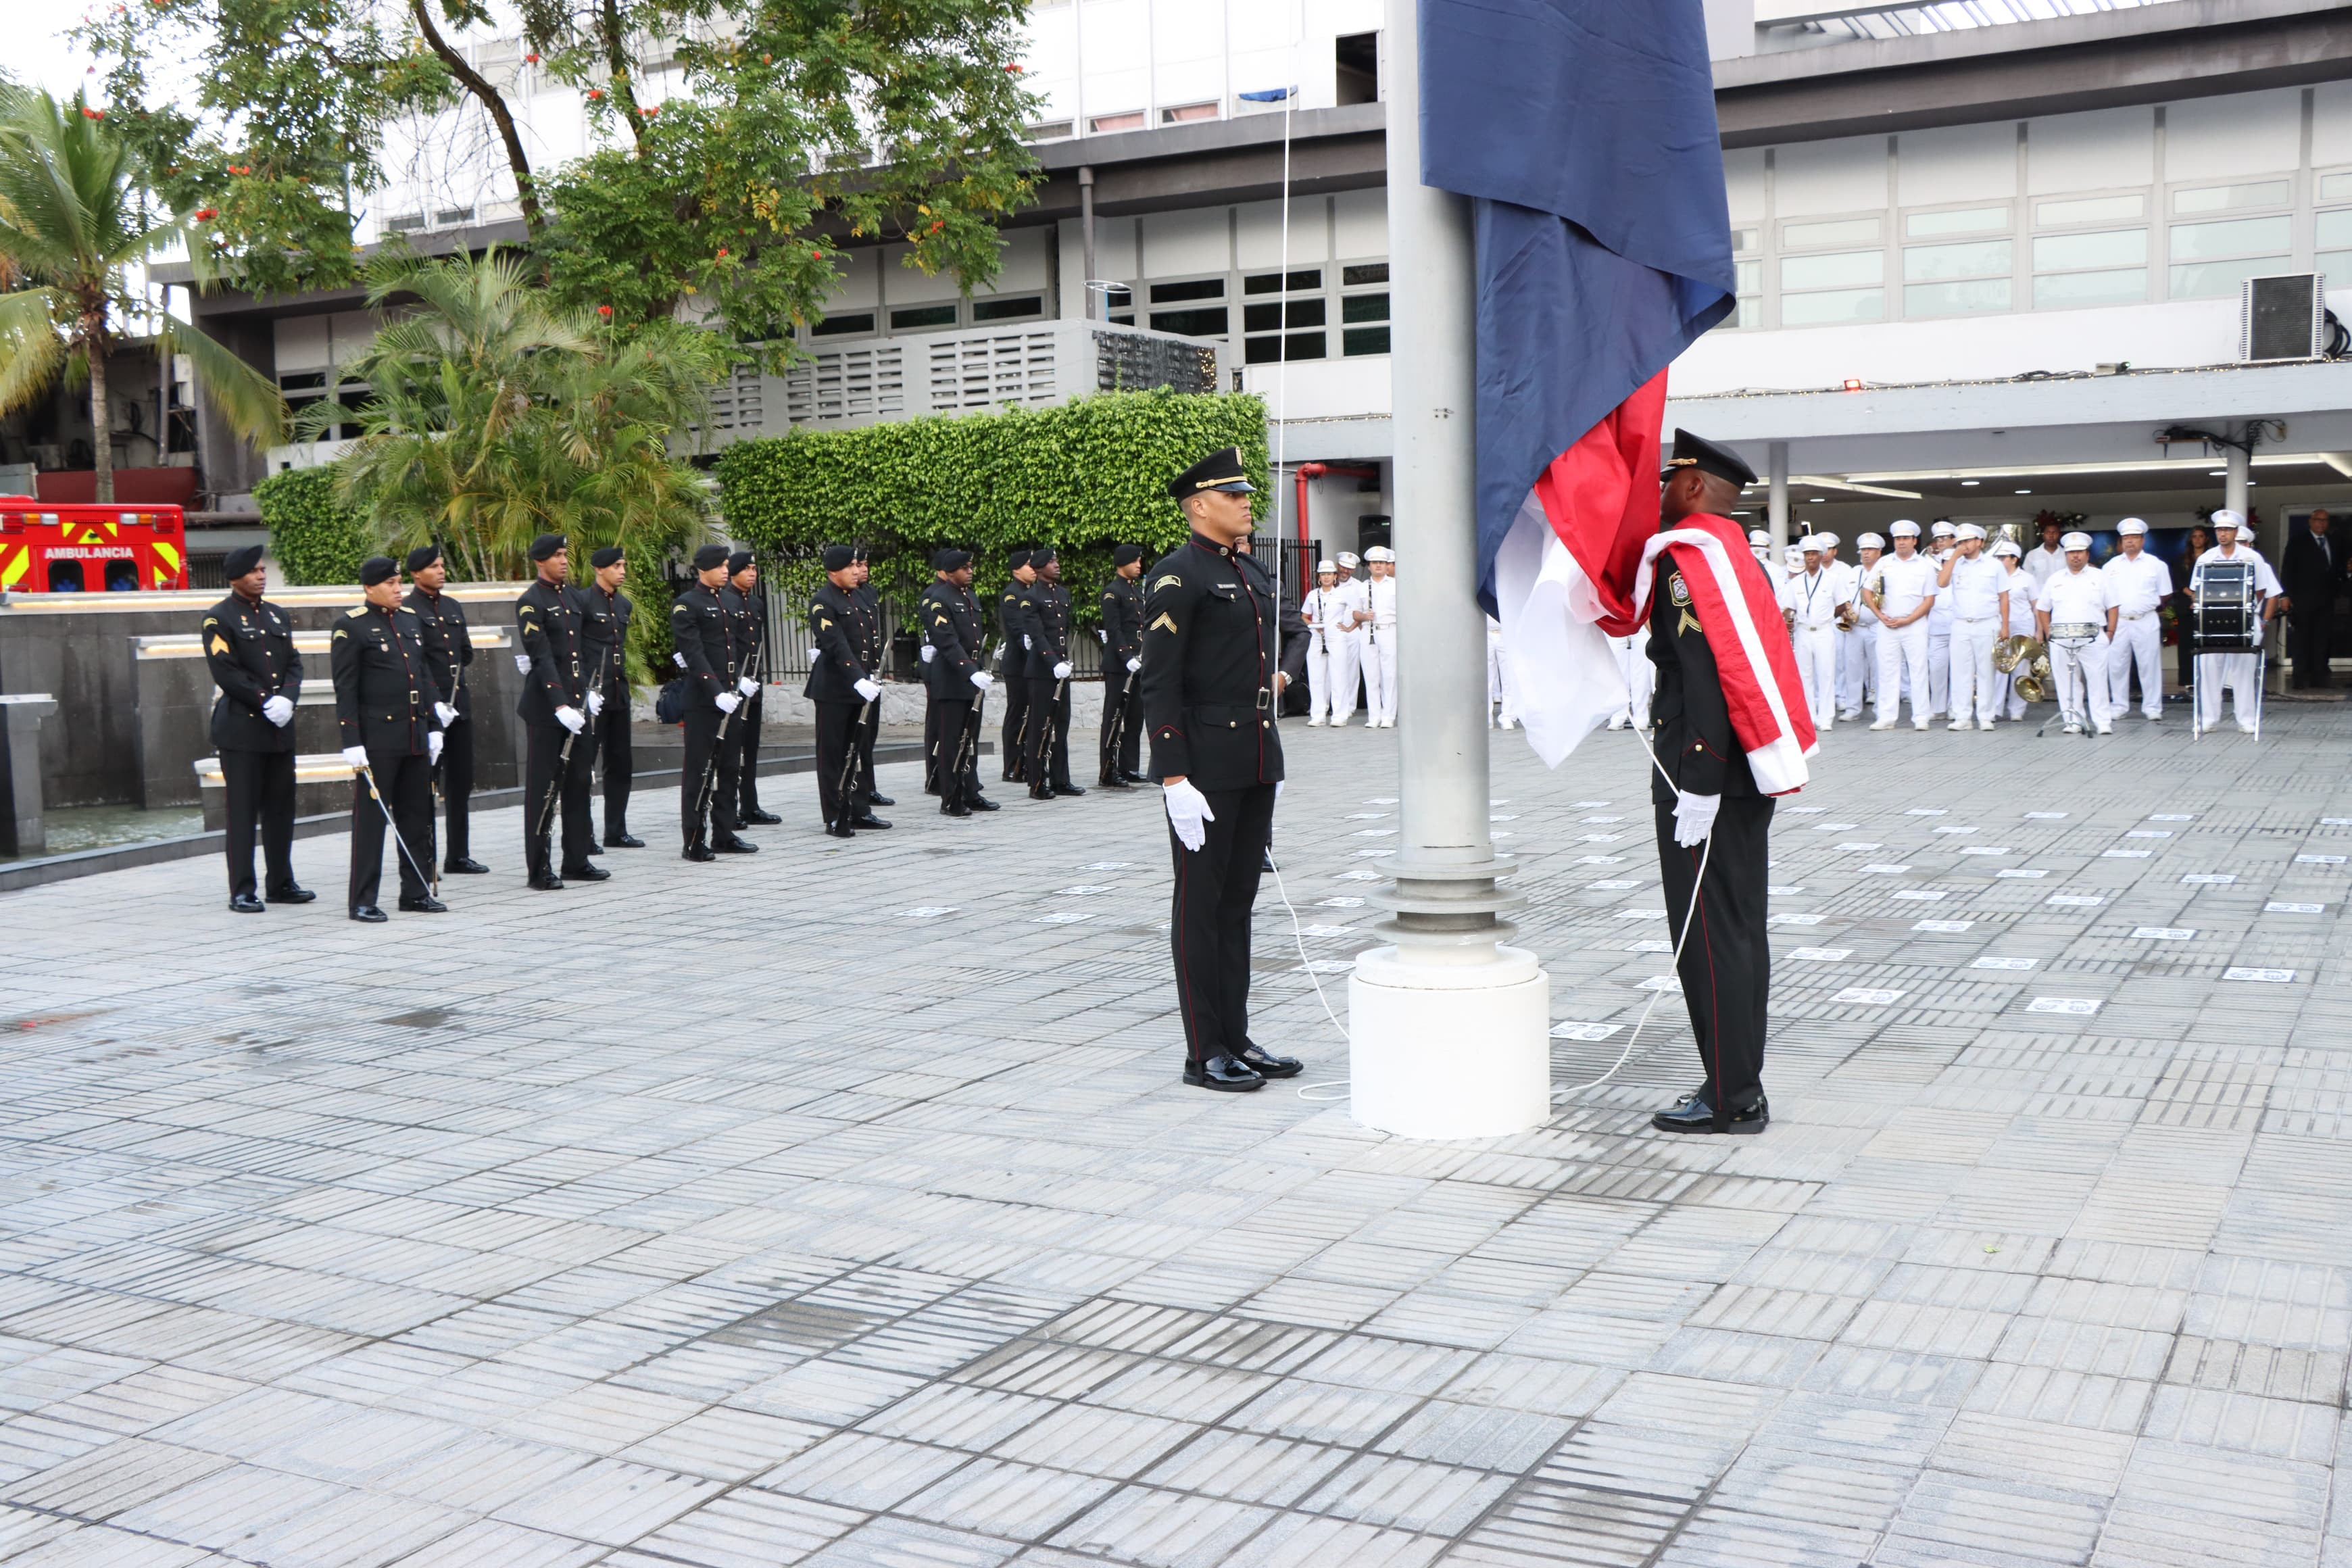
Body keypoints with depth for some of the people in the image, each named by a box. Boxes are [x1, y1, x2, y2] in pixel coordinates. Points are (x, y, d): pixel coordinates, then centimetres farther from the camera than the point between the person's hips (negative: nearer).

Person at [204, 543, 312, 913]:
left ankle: (282, 883, 20)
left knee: (281, 807, 11)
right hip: (241, 729, -7)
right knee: (243, 811, -4)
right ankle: (242, 892, 1)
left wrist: (287, 698, -7)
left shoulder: (278, 616, 16)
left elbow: (294, 663, 11)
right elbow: (226, 673, -13)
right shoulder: (218, 619, -5)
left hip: (280, 728, 7)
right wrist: (266, 702, -15)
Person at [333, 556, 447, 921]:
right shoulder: (351, 627, -7)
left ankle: (415, 892, 21)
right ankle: (363, 901, 3)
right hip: (377, 739, -7)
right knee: (370, 818, -2)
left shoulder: (412, 620, 13)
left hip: (416, 737, 7)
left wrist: (434, 726, 12)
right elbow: (345, 689, -10)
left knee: (417, 817, 11)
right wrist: (352, 742, -15)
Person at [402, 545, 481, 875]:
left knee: (461, 781, 11)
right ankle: (422, 860, 5)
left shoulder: (454, 607, 15)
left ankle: (458, 856, 19)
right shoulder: (407, 611, -8)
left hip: (460, 705, 7)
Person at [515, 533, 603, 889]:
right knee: (543, 787, -2)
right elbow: (542, 658, -18)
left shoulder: (571, 597, 14)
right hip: (545, 708, -8)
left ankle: (577, 859, 21)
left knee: (580, 781, 12)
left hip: (577, 703, 8)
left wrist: (590, 690, 12)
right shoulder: (531, 602, -11)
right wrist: (560, 705, -24)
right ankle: (539, 868, 4)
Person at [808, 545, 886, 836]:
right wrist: (858, 680, -29)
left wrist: (868, 676, 10)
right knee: (832, 753, 0)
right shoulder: (822, 602, -12)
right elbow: (837, 647, -22)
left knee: (856, 751, 13)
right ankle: (835, 818, 3)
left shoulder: (856, 597, 14)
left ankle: (858, 811, 20)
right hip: (833, 688, -8)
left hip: (857, 685, 8)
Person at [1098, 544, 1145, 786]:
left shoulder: (1138, 592, 18)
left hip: (1137, 663, 8)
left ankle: (1129, 768, 17)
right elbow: (1113, 630, -16)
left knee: (1135, 717, 10)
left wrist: (1144, 657, 12)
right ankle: (1108, 773, -2)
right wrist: (1127, 657, -23)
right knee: (1114, 718, -5)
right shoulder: (1112, 592, -8)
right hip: (1118, 665, -8)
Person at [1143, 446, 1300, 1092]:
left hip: (1256, 758, 8)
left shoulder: (1251, 574, 16)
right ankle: (1204, 1053, 5)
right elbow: (1159, 685, -15)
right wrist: (1174, 780, -20)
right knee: (1201, 904, -1)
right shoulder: (1176, 577, -11)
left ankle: (1237, 1039, 20)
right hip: (1205, 763, -8)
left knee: (1239, 900, 12)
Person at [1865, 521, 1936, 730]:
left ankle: (1920, 717, 1)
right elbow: (1867, 592, 11)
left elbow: (1929, 600, -2)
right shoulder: (1884, 564, 10)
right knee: (1887, 671, 2)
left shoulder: (1925, 566, 4)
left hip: (1915, 625, -2)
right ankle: (1886, 717, 5)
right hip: (1887, 625, 2)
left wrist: (1906, 620, -11)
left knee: (1918, 670, -2)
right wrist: (1880, 615, -2)